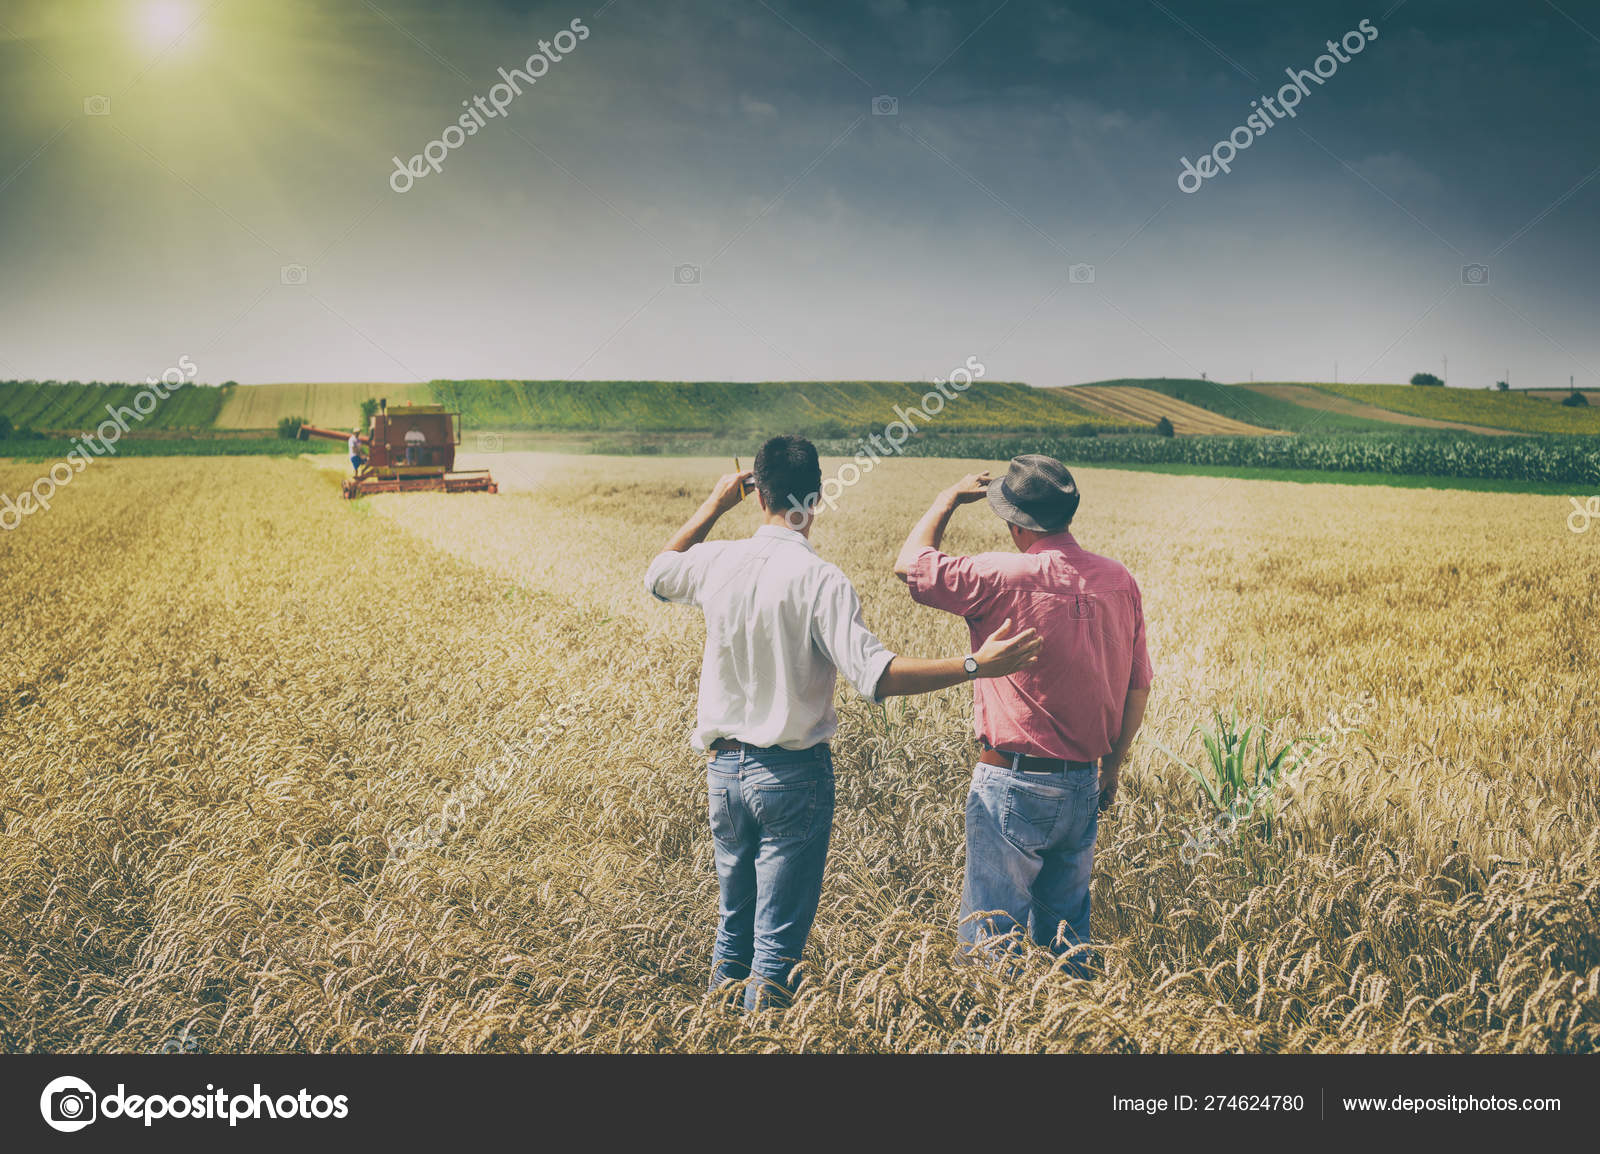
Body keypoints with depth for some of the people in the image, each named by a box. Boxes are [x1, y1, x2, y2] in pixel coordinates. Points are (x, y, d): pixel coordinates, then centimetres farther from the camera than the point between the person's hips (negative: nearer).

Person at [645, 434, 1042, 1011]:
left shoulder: (717, 561, -3)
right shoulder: (821, 581, -18)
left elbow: (657, 576, 20)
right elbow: (876, 676, -24)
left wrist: (715, 504, 23)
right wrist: (975, 665, -24)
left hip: (724, 768, 6)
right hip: (792, 774, -5)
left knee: (733, 921, 22)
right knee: (778, 940, 5)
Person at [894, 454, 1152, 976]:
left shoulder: (1005, 577, -17)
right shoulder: (1120, 581, 1)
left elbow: (909, 564, -7)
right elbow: (1138, 687, 8)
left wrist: (951, 498, 6)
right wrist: (1111, 768, 19)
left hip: (1014, 782, -6)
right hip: (1084, 787, 6)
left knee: (992, 934, 3)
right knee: (1068, 928, 20)